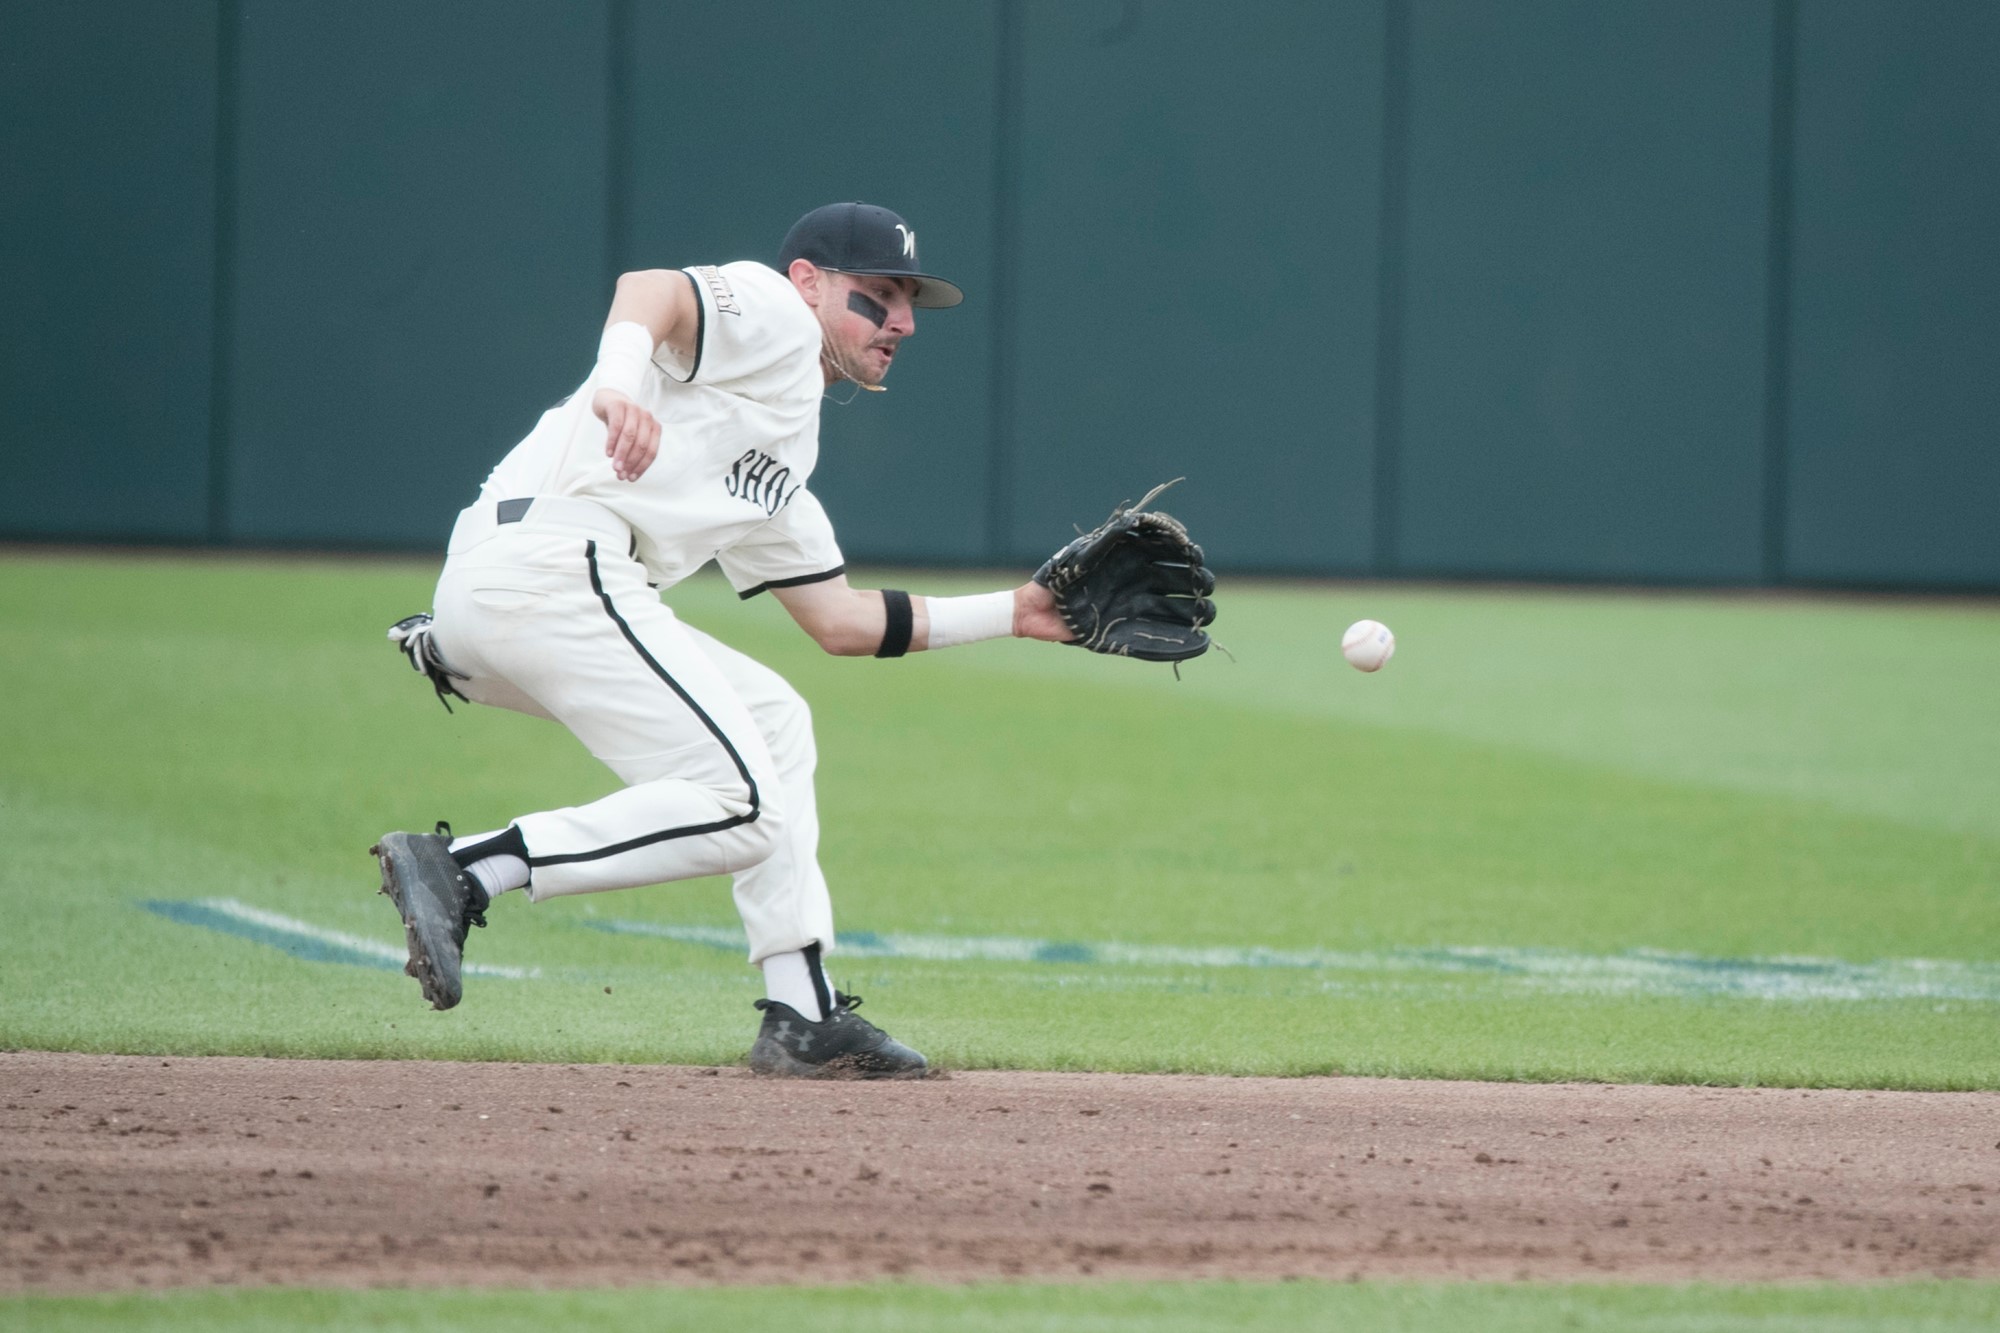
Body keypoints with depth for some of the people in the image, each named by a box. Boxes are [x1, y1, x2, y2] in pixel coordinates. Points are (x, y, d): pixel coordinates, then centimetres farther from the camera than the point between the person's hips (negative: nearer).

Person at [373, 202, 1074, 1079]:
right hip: (547, 556, -10)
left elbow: (840, 619, 36)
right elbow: (652, 290, -15)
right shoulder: (774, 316, 7)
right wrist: (617, 383, -36)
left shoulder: (785, 453, 34)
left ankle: (802, 1016, 16)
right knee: (739, 809, -12)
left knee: (772, 722, 21)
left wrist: (1012, 614, 34)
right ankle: (465, 872, -19)